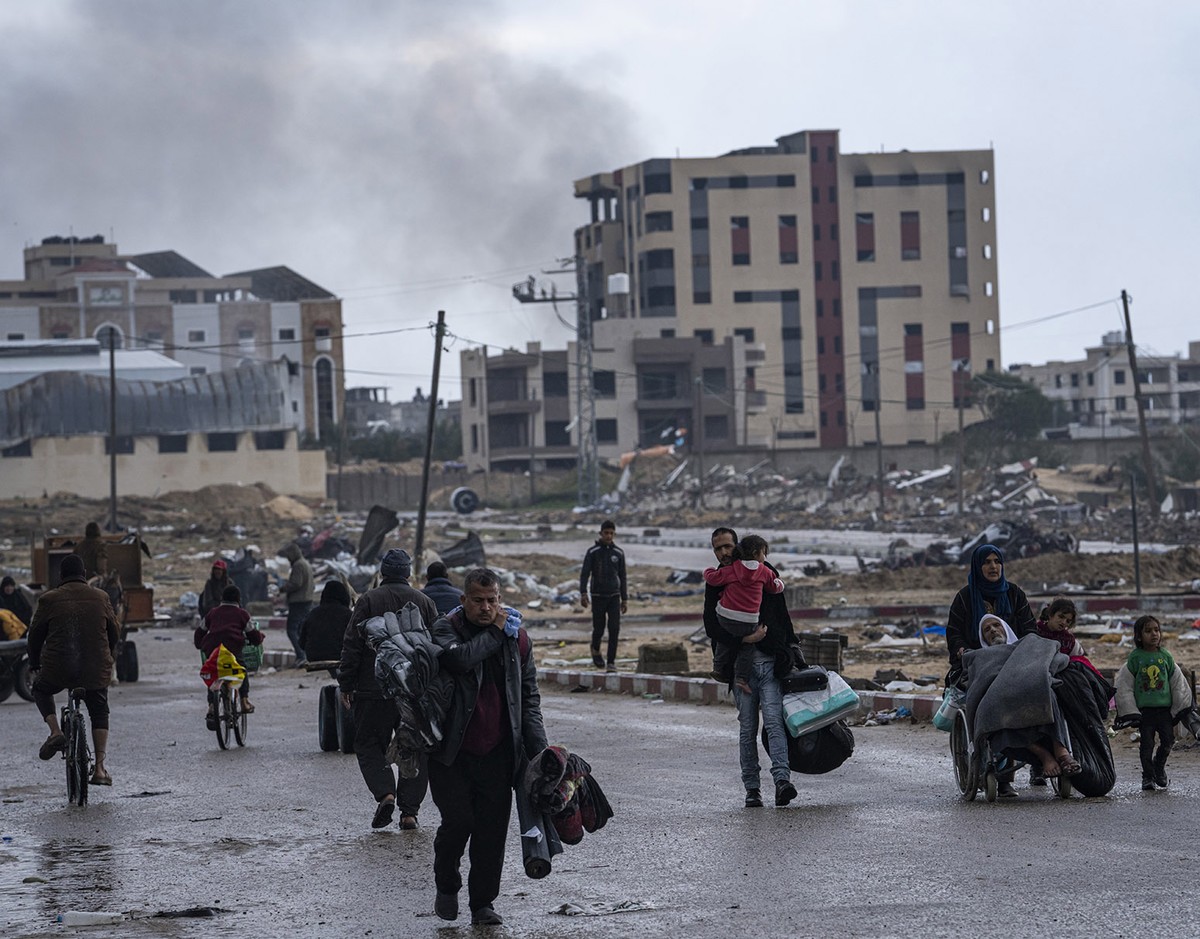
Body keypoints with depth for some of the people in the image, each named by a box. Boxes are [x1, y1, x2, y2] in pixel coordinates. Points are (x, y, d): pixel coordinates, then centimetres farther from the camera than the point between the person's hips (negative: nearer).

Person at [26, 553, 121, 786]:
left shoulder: (49, 600, -3)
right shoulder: (100, 598, 3)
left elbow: (35, 634, 5)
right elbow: (114, 631, 14)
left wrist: (35, 665, 21)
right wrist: (107, 657, 32)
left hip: (57, 669, -1)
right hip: (96, 671, 1)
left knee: (41, 690, 29)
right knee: (99, 713, 20)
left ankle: (55, 732, 7)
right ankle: (100, 768, 9)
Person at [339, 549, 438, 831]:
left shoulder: (368, 601, -4)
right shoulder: (424, 602, 5)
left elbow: (352, 646, -6)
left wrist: (346, 686, 0)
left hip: (374, 690, -2)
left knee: (369, 744, 8)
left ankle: (385, 792, -15)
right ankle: (409, 810, 4)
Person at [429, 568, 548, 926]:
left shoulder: (517, 637, 6)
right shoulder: (446, 628, -3)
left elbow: (529, 698, 11)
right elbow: (458, 659, -27)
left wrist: (538, 749, 2)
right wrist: (495, 632, -15)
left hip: (497, 752, 3)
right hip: (452, 750, -3)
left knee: (492, 829, 2)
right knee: (458, 820, -8)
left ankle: (483, 903, 14)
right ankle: (446, 886, 18)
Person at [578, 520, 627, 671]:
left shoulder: (619, 553, 7)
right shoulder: (593, 552, -2)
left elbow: (622, 577, 13)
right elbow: (584, 573, -7)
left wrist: (625, 599, 12)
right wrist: (583, 593, -19)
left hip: (614, 596, 2)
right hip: (598, 596, -2)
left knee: (614, 629, -9)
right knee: (599, 628, 4)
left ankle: (611, 662, -4)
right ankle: (595, 650, 35)